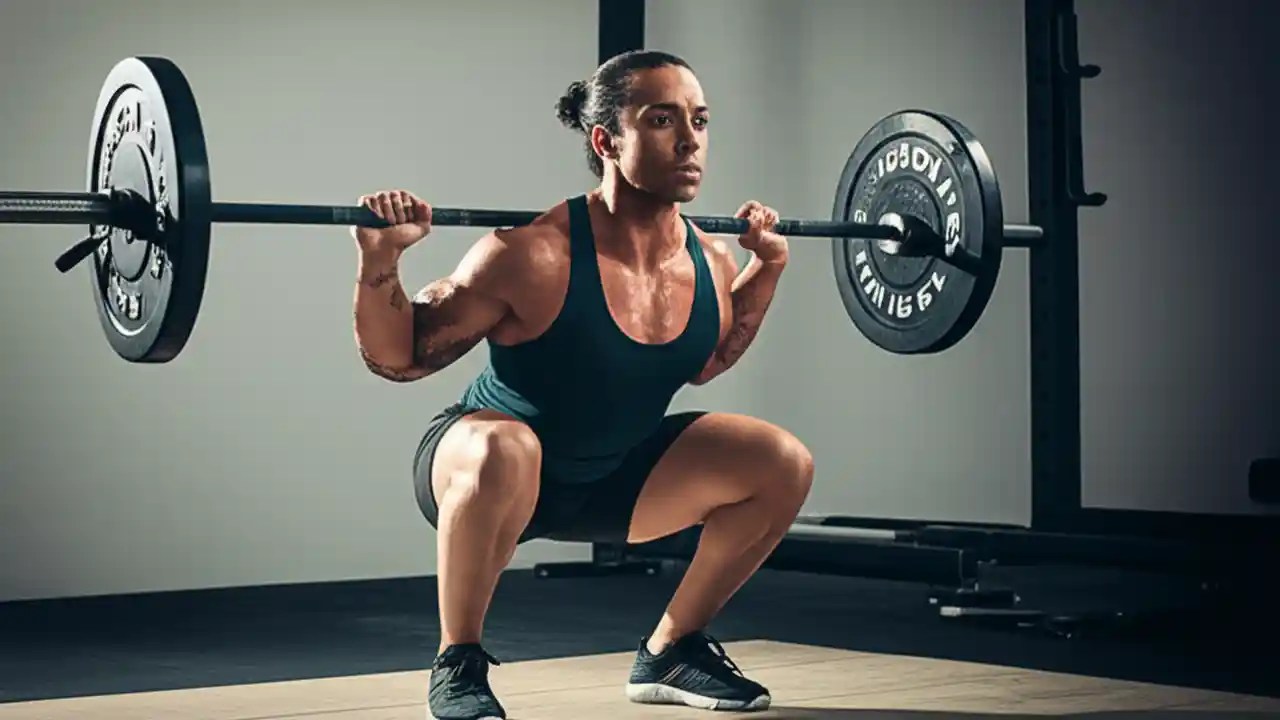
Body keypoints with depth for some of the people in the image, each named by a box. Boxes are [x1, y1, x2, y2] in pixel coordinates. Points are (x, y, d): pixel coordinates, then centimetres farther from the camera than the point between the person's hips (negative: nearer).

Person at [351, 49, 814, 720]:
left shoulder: (711, 260, -9)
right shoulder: (534, 255, -29)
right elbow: (397, 357, -18)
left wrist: (768, 264, 8)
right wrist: (379, 261, -34)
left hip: (607, 479, 7)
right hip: (482, 468, -6)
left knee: (784, 465, -3)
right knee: (505, 451, -41)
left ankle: (670, 652, 14)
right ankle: (457, 665, -17)